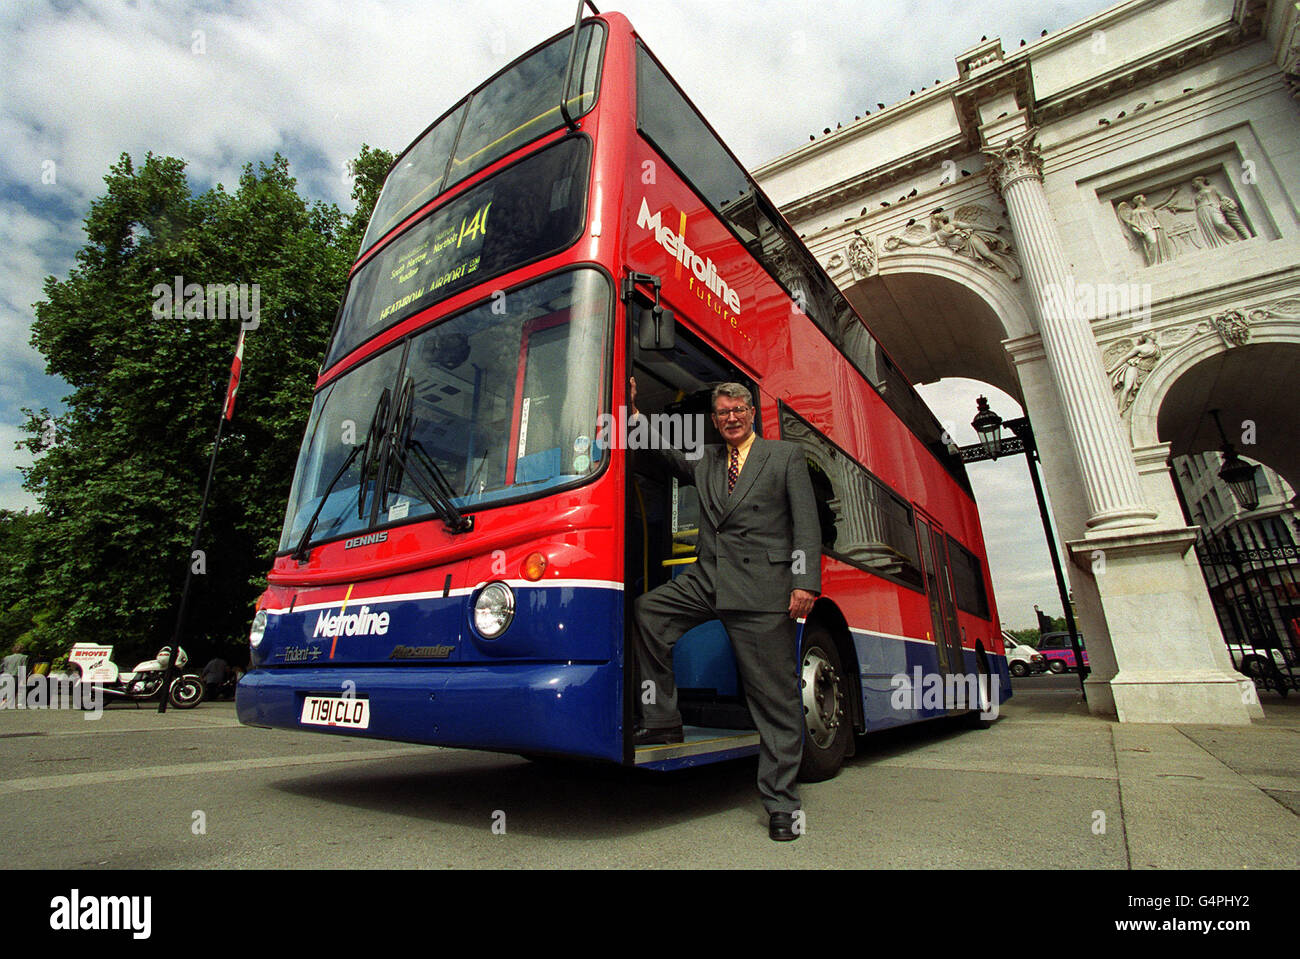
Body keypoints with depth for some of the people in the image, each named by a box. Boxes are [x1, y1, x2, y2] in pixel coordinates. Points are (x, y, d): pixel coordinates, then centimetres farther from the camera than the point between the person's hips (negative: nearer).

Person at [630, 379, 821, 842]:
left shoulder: (786, 455, 6)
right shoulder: (706, 461, 19)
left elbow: (806, 523, 0)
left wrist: (806, 582, -11)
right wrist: (635, 413, 4)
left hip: (763, 587, -4)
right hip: (707, 577, 4)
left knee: (776, 698, 1)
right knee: (646, 609, -15)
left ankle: (780, 803, 17)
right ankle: (663, 721, -1)